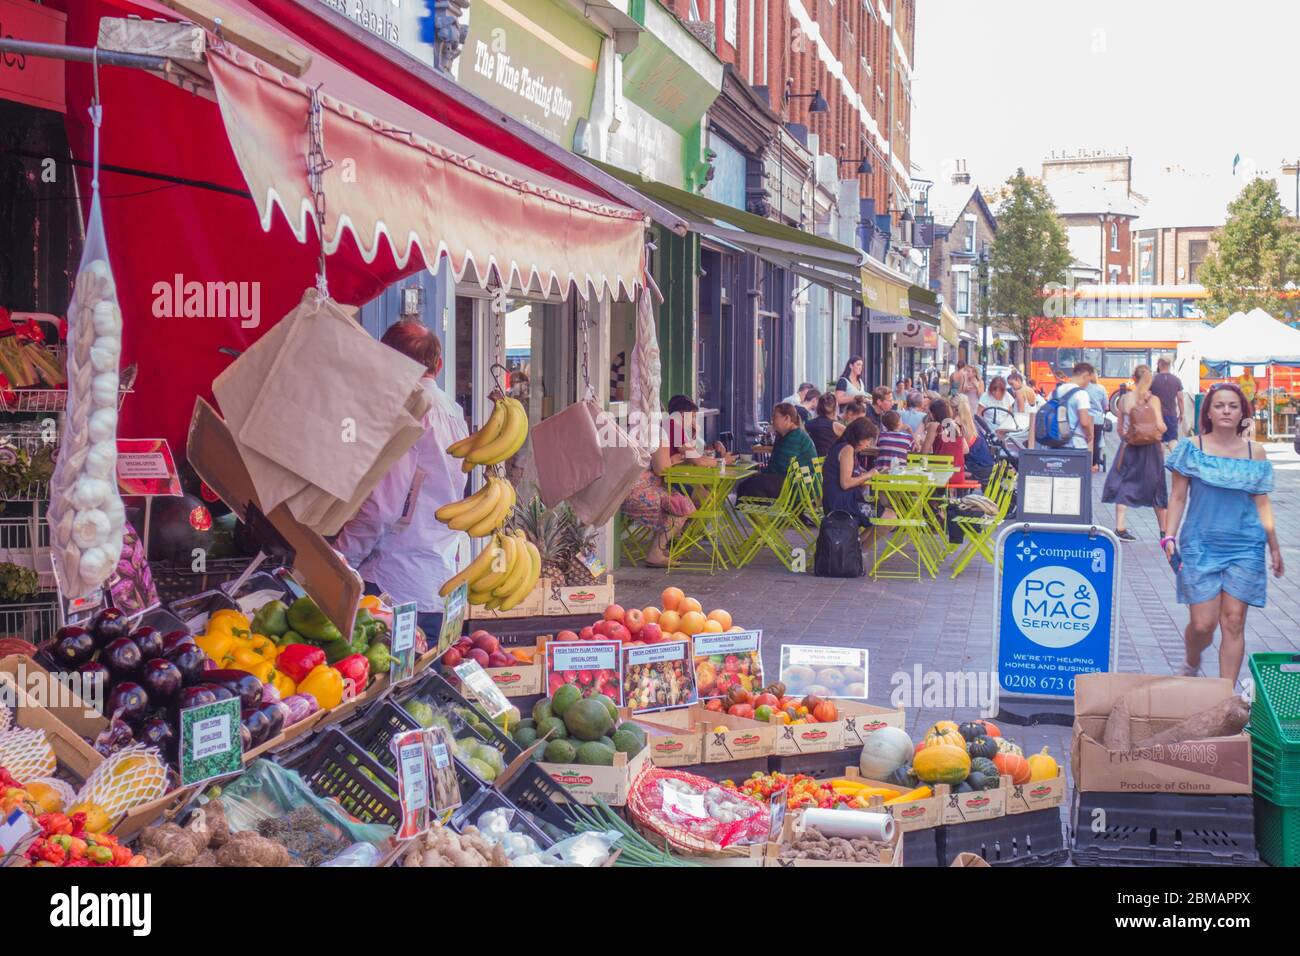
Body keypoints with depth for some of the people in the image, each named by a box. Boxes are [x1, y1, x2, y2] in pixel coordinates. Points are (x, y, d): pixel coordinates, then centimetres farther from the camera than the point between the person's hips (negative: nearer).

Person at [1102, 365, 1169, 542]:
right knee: (1156, 488, 11)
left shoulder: (1124, 399, -3)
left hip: (1128, 446, 1)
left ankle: (1120, 528, -3)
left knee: (1124, 485, 8)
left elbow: (1120, 428, 2)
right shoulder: (1153, 400, -10)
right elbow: (1160, 426, -16)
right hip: (1150, 448, -1)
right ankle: (1164, 531, 19)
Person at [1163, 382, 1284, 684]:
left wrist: (1274, 547, 11)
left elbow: (1262, 503, 11)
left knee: (1233, 622, -1)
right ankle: (1191, 665, 29)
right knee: (1202, 623, -4)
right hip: (1200, 545, -1)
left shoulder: (1255, 453, 5)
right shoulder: (1192, 449, 0)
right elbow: (1178, 497, 3)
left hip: (1244, 548, 2)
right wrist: (1169, 537, -6)